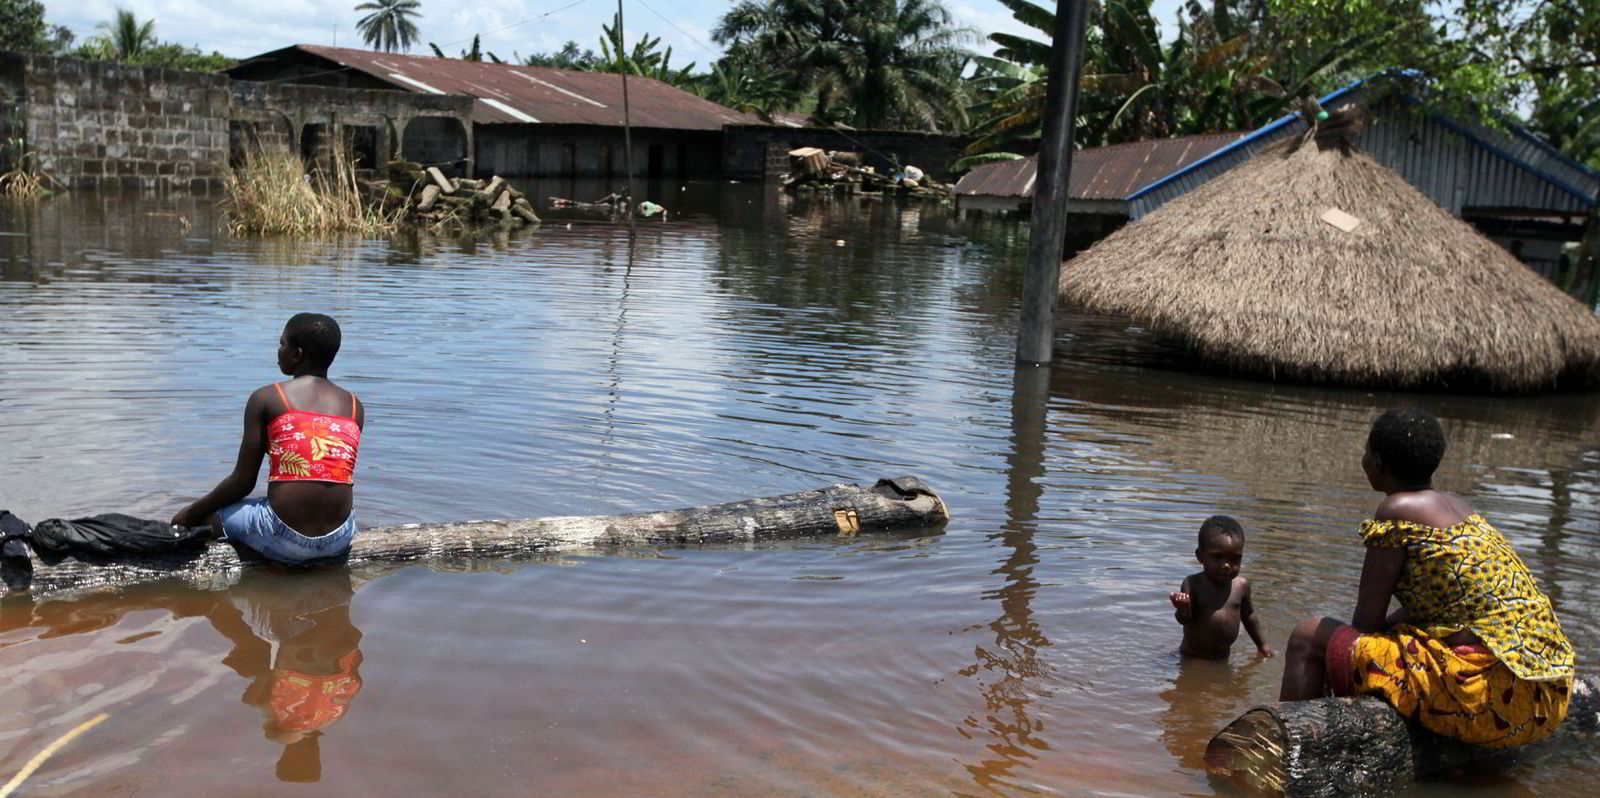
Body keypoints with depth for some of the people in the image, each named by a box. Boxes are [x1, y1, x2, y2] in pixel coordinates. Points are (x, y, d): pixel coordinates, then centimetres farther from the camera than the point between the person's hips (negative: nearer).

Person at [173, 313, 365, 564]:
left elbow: (242, 482, -1)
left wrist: (192, 512, 17)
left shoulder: (265, 398, -2)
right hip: (340, 539, 5)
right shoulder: (355, 407, 9)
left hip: (285, 541, -4)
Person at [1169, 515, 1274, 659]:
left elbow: (1248, 615, 15)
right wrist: (1183, 609, -36)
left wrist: (1261, 645, 24)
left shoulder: (1241, 586, -1)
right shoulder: (1192, 584, -13)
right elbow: (1184, 619, -13)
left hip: (1223, 657, 3)